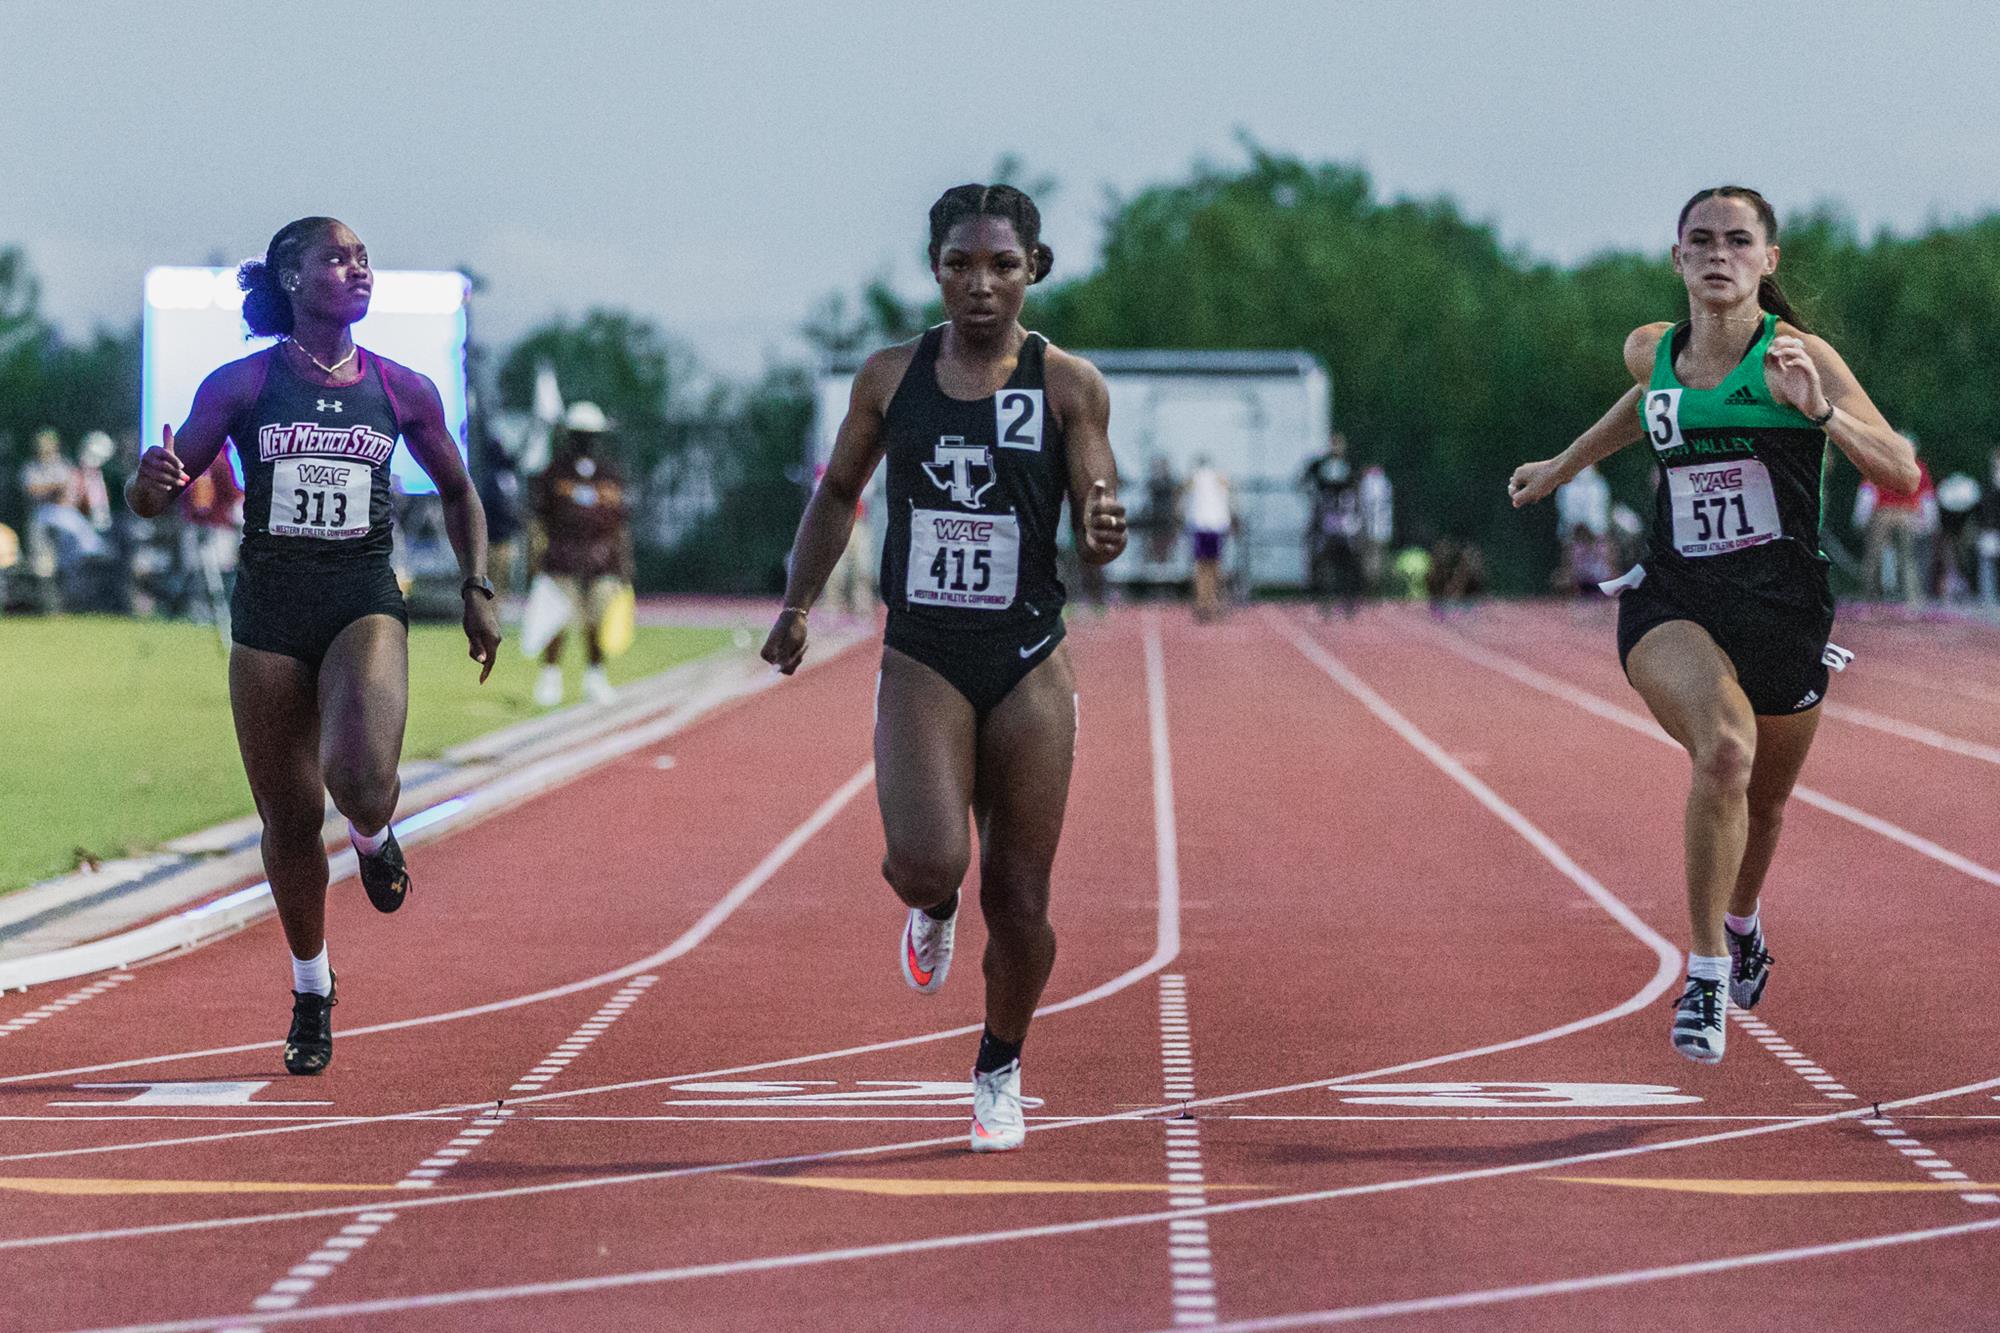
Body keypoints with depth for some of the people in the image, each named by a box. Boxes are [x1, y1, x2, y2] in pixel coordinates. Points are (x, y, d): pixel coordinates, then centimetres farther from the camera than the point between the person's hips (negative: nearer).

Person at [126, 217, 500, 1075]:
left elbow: (458, 492, 18)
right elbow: (154, 498, 0)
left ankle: (372, 835, 11)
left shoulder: (402, 391, 3)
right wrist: (152, 480, -24)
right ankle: (311, 991, 27)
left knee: (360, 779, -28)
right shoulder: (241, 385, -1)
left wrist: (477, 590, 7)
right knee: (290, 820, 6)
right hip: (269, 611, 1)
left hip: (365, 605, 0)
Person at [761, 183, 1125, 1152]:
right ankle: (933, 911, 17)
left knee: (1018, 900, 4)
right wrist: (797, 606, 8)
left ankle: (1000, 1071, 29)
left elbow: (1092, 537, -3)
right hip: (921, 661, 0)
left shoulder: (1068, 384, -1)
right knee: (925, 861, -21)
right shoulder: (892, 376, 3)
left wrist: (1103, 531, -26)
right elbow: (838, 493, 16)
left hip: (1028, 665, 0)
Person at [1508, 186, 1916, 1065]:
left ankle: (1741, 919, 55)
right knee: (1725, 748, -31)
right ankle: (1708, 967, -19)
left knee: (1763, 802, 18)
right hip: (1673, 602, 0)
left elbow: (1902, 473, -12)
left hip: (1783, 609, 0)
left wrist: (1818, 410, -26)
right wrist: (1564, 466, 35)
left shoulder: (1796, 355, -8)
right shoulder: (1650, 352, 3)